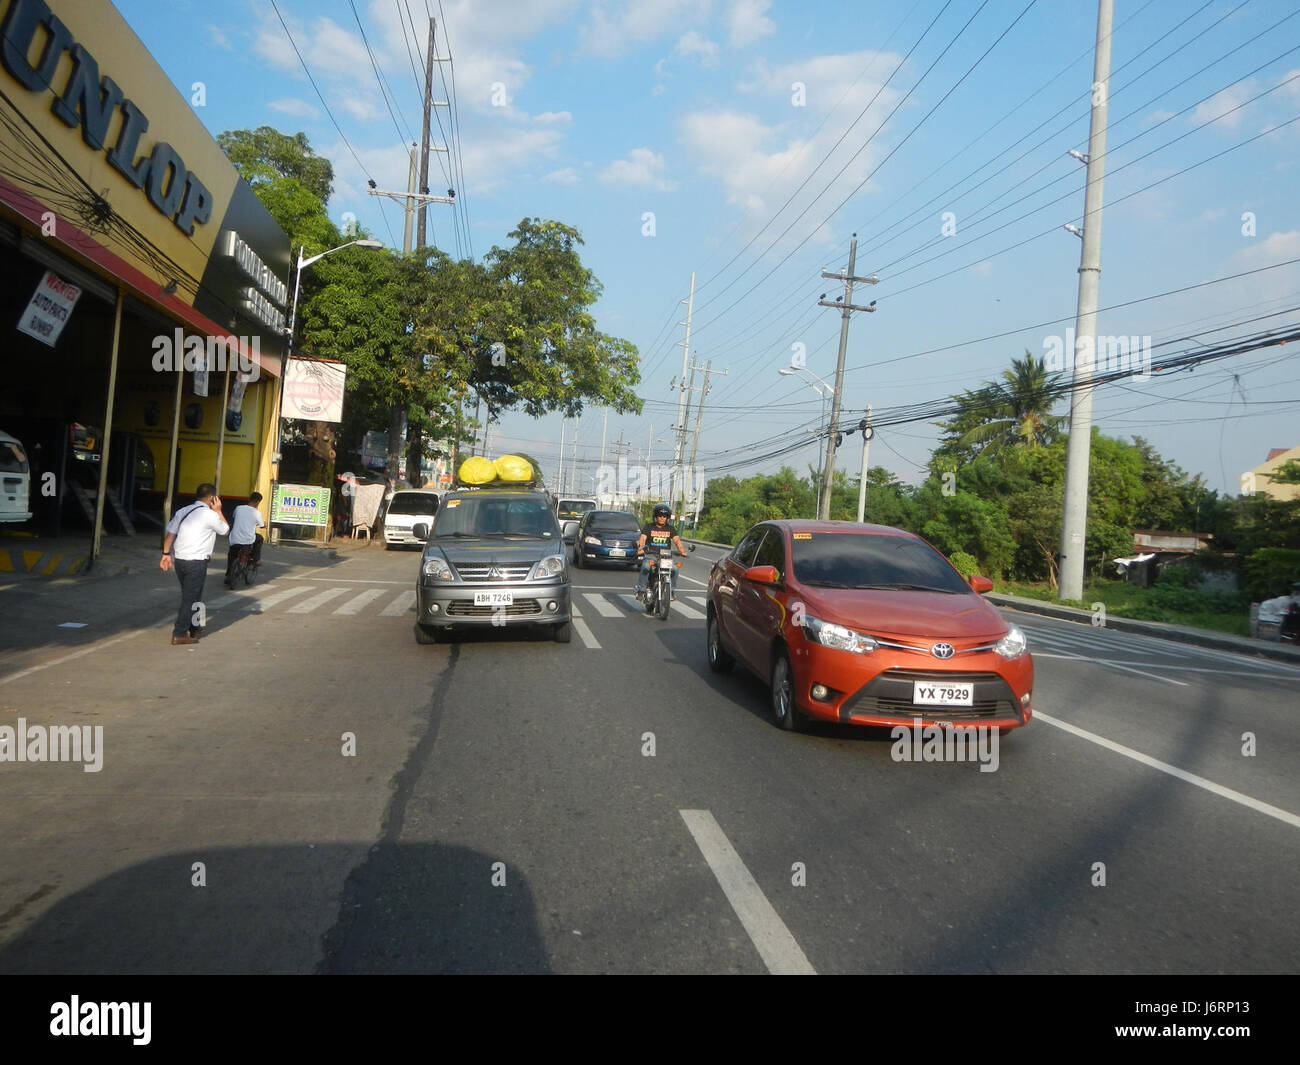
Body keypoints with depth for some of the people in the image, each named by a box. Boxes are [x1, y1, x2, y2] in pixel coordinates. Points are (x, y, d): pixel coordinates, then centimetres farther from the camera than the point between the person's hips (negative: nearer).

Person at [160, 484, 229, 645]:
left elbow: (170, 534, 11)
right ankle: (179, 635, -1)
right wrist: (218, 511, 10)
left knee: (190, 596, 20)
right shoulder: (210, 515, -10)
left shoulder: (182, 511, 11)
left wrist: (166, 555, 15)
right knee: (190, 598, -1)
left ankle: (194, 628, 33)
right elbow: (226, 530, 5)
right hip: (196, 562, -7)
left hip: (179, 560, 8)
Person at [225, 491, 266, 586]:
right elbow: (262, 526, 11)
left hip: (235, 540, 2)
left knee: (231, 558, 19)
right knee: (259, 539, 30)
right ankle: (256, 560, 30)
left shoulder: (238, 508, 2)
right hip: (248, 541, -2)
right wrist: (265, 524, 35)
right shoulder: (257, 513, -6)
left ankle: (229, 579, 7)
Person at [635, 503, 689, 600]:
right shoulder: (648, 527, 8)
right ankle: (641, 589, -22)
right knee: (645, 567, -33)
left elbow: (677, 540, -1)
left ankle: (672, 590, -8)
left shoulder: (670, 529, 14)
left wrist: (682, 551, -20)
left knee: (674, 569, -26)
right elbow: (642, 538, -7)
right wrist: (640, 548, -29)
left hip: (666, 556, 2)